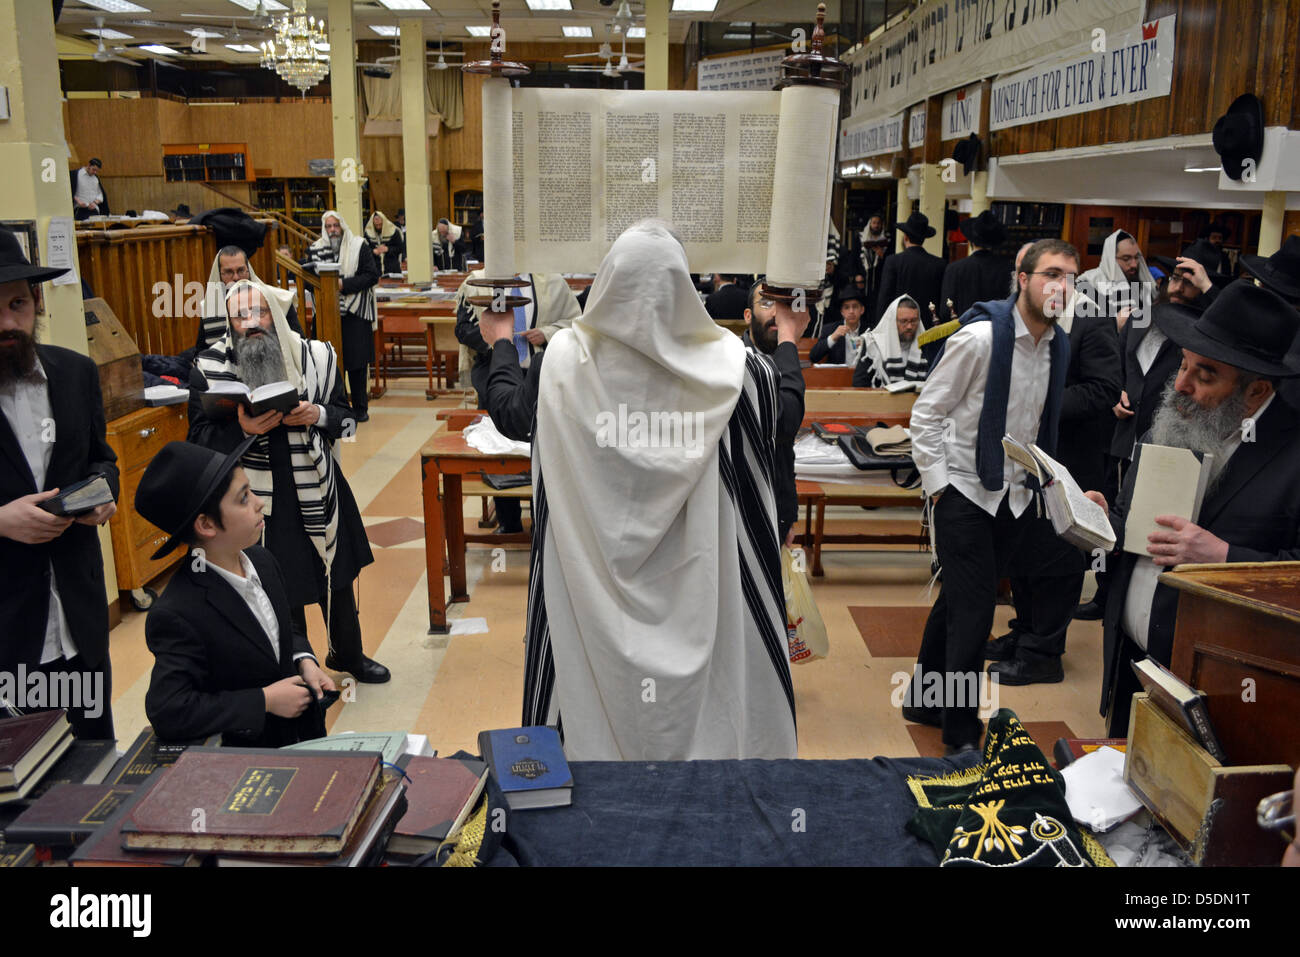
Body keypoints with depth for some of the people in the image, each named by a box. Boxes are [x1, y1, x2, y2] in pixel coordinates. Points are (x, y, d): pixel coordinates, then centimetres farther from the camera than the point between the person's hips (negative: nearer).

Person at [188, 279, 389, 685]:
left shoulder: (315, 356, -1)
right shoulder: (209, 369, -6)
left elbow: (346, 417, 6)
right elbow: (200, 440, -5)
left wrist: (316, 415, -16)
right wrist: (243, 430, -24)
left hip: (316, 490, 3)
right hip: (260, 502, -2)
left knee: (337, 579, 18)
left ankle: (347, 654, 43)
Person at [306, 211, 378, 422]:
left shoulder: (358, 246, 1)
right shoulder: (315, 249, 8)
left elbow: (373, 275, -6)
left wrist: (345, 284, -14)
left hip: (355, 312, -2)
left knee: (357, 361, 0)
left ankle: (360, 408, 11)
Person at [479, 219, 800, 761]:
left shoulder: (563, 361, -12)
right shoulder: (728, 364, -15)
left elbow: (506, 412, 7)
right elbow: (785, 409, 5)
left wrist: (501, 343, 25)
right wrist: (787, 343, 24)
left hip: (595, 574, 1)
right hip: (691, 578, 0)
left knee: (600, 680, 16)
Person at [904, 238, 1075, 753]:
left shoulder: (1058, 346, 5)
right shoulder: (980, 336, -15)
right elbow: (926, 414, -12)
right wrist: (938, 485, -13)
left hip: (1015, 497, 6)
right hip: (965, 492, -6)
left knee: (959, 599, 17)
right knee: (973, 609, -6)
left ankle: (926, 698, 33)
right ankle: (961, 732, 8)